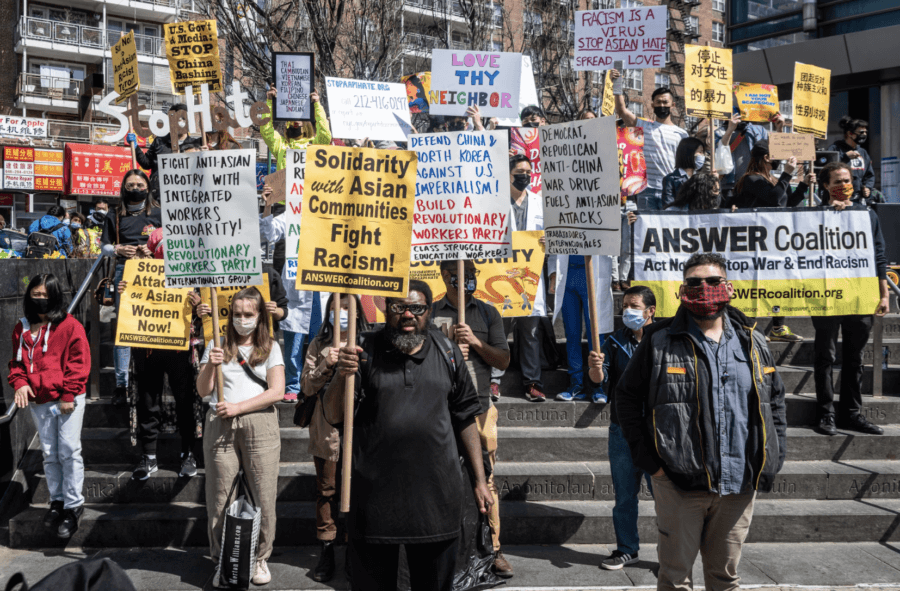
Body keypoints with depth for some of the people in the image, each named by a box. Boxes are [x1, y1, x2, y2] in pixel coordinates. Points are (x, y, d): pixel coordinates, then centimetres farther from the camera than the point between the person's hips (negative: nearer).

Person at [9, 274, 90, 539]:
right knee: (49, 454, 13)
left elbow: (79, 361, -9)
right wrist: (19, 382, -4)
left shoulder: (69, 325, -7)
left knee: (69, 451, -7)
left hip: (68, 398, -5)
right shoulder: (22, 329, 10)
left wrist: (69, 394, -13)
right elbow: (17, 361, 17)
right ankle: (57, 501, 26)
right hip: (38, 401, 5)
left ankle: (73, 506, 1)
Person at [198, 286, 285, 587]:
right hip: (220, 426, 1)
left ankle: (260, 558, 13)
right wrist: (210, 366, -11)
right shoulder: (217, 346, 12)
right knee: (219, 496, 2)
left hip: (260, 425, -1)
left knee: (263, 496, -2)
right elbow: (203, 391, 8)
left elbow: (277, 391, -2)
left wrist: (238, 407, -9)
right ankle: (221, 559, 16)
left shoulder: (270, 347, 9)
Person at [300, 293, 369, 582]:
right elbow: (307, 386, 0)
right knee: (327, 490, 7)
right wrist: (326, 366, -15)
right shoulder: (319, 345, 6)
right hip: (327, 431, 1)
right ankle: (327, 550, 17)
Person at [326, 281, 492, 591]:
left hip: (437, 496, 2)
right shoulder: (365, 352, -1)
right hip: (376, 494, -1)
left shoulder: (447, 352, 5)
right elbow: (333, 414, -7)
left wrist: (480, 480, 8)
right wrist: (342, 376, -27)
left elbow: (465, 417, 10)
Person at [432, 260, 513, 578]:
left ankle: (493, 550, 6)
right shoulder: (430, 313, 8)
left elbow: (504, 361, 8)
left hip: (479, 407, 1)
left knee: (486, 479, -1)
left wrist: (475, 342, -7)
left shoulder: (487, 313, 12)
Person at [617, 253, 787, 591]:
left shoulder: (752, 344, 11)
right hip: (680, 485, -3)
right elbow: (627, 397, 0)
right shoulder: (660, 342, -1)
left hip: (739, 485, 3)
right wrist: (647, 459, -7)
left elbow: (775, 400, 17)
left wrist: (774, 458, 7)